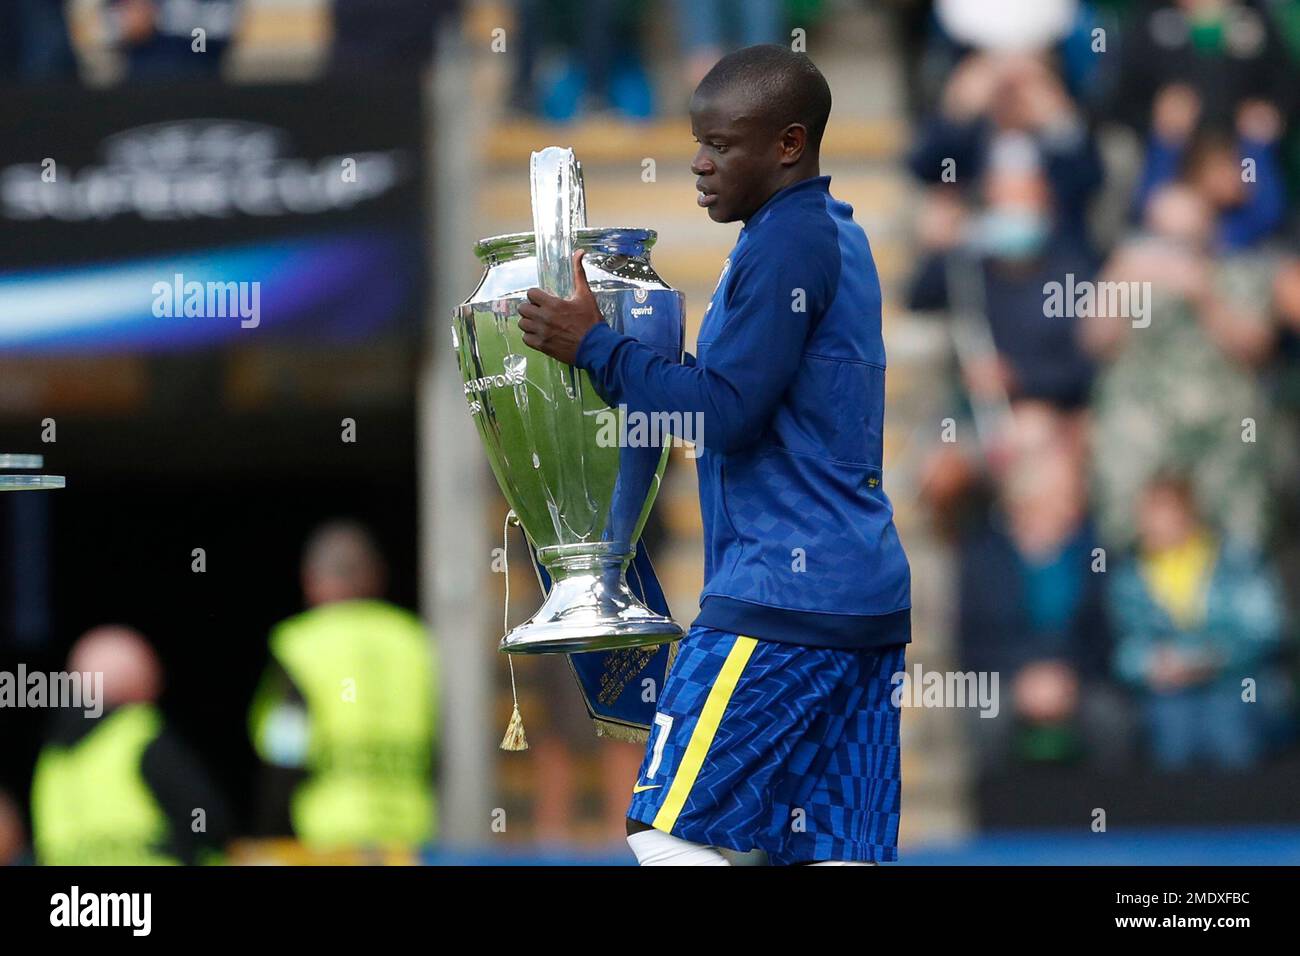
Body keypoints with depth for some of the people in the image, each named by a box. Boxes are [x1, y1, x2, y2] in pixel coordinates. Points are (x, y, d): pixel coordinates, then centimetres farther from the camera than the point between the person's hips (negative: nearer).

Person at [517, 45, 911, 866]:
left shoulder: (784, 245, -11)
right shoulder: (839, 237, 19)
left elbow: (725, 411, -16)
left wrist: (594, 346, -10)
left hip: (780, 588, -10)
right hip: (868, 594, 10)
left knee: (671, 829, -9)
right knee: (838, 851, 4)